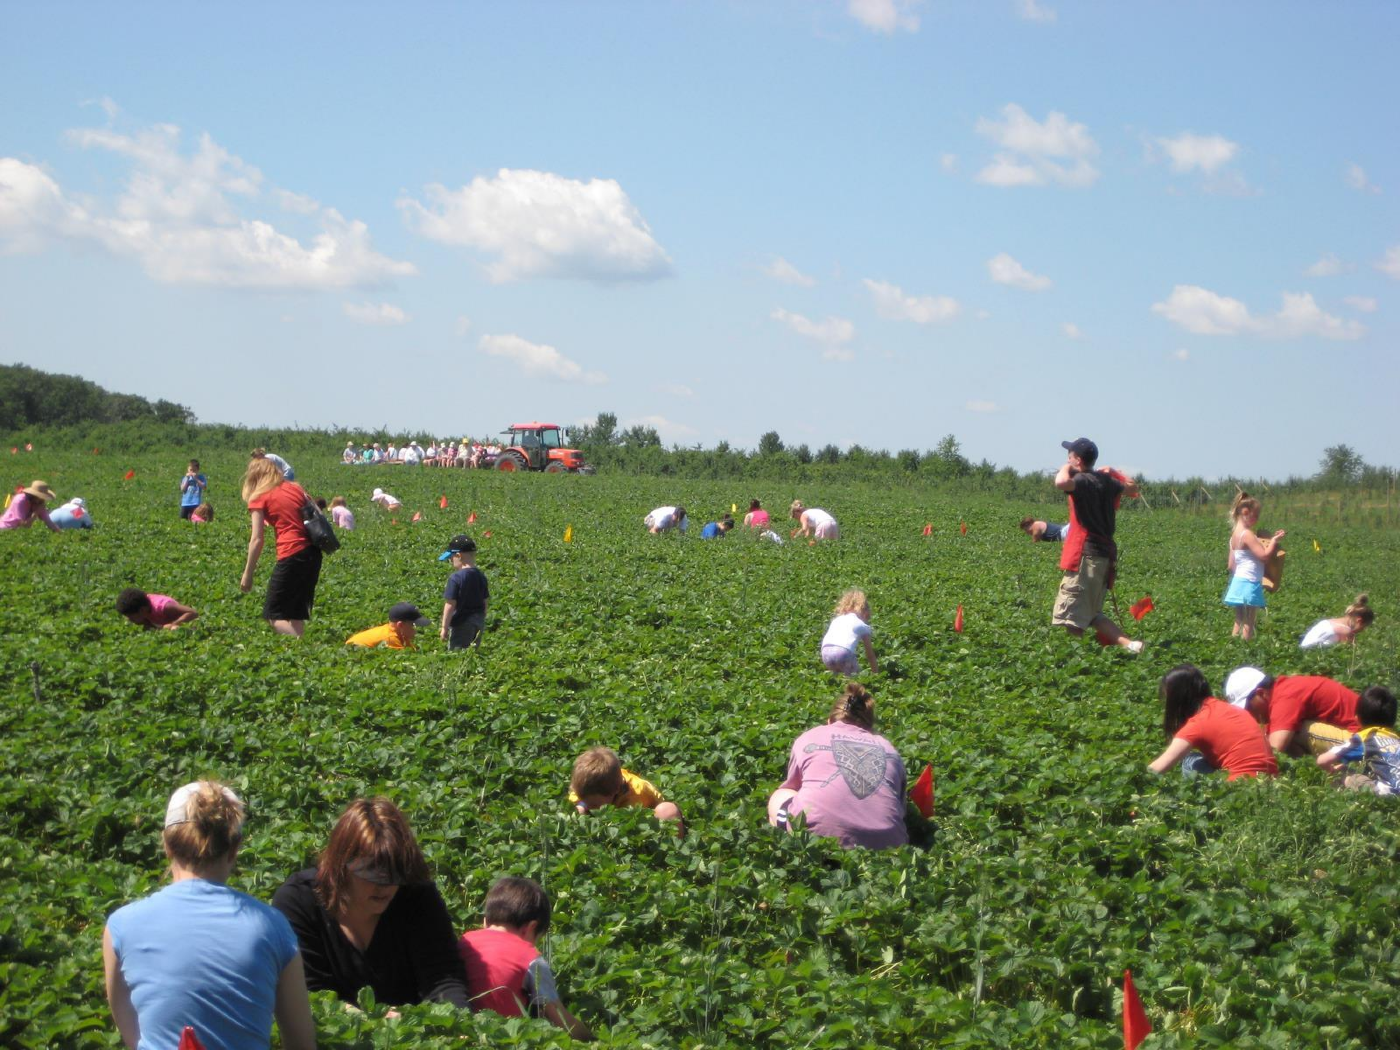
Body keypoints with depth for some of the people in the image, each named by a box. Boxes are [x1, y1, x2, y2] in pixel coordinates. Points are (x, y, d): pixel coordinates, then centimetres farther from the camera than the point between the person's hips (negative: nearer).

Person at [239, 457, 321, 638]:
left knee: (274, 615, 3)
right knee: (297, 612, 15)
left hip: (291, 556, -6)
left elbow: (257, 540, -6)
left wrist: (247, 574, -2)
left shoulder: (260, 498, -1)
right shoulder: (295, 488, 15)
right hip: (313, 553, 6)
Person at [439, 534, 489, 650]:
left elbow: (450, 604, -17)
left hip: (461, 624, -7)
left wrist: (444, 627, -12)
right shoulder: (481, 576, 5)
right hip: (478, 622, 7)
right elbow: (486, 601, 12)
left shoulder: (455, 578, -17)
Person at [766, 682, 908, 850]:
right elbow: (899, 808, 31)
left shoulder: (809, 738, 22)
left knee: (779, 798, 29)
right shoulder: (890, 751, 24)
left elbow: (791, 789, 38)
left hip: (818, 836, -2)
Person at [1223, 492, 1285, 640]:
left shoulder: (1234, 535, 13)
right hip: (1249, 584, -9)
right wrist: (1274, 541, -6)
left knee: (1239, 622, 13)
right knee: (1248, 624, -4)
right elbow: (1264, 555, -20)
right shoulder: (1247, 534, -15)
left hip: (1238, 582, 9)